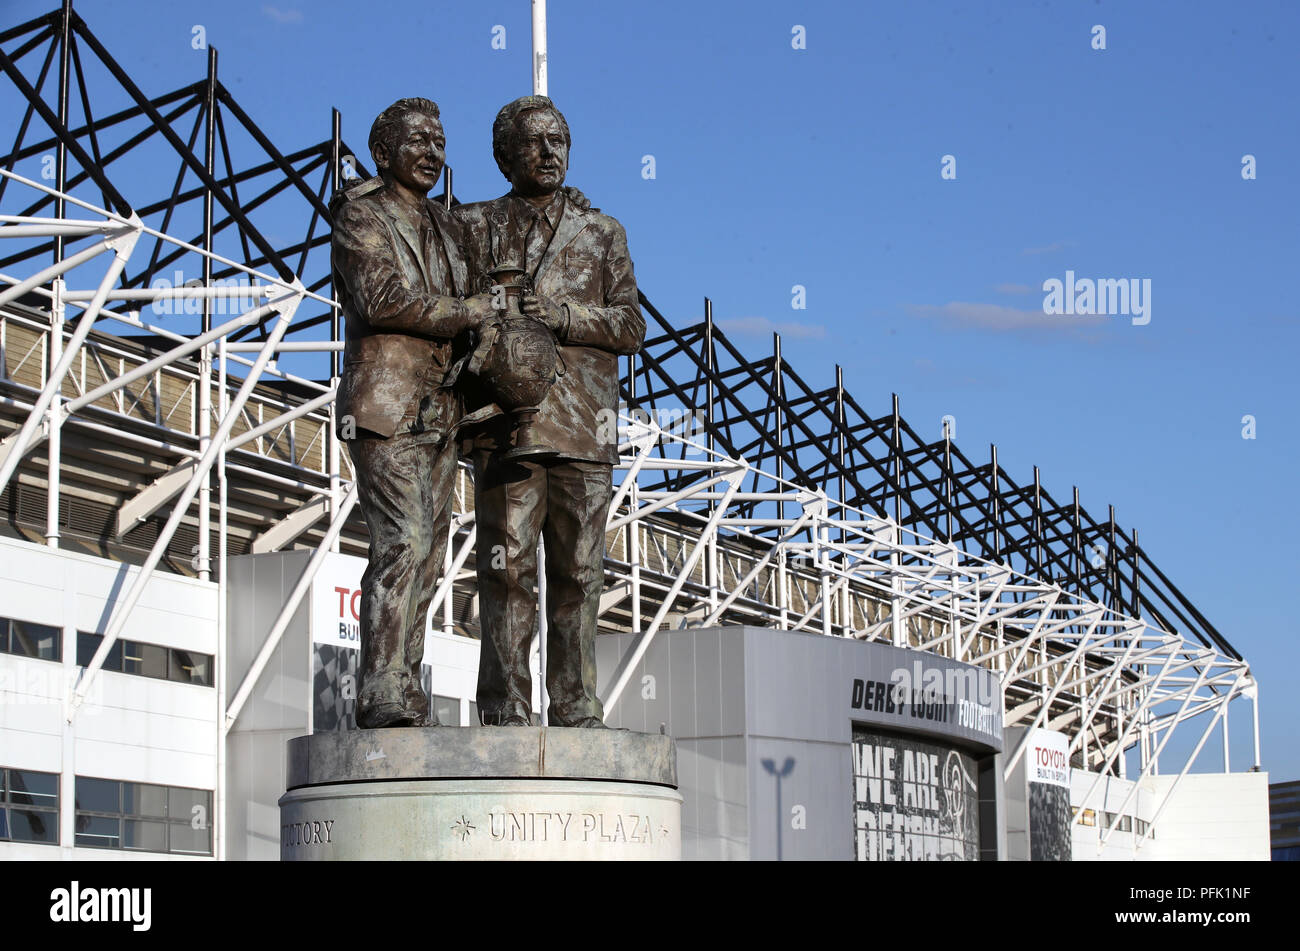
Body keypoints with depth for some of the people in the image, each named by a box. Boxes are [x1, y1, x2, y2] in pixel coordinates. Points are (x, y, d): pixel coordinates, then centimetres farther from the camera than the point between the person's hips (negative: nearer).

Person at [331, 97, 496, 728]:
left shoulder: (446, 228, 22)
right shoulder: (361, 216, 1)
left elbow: (472, 316, 28)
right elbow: (382, 300, -14)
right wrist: (465, 313, -7)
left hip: (438, 412, 7)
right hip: (385, 406, -7)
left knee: (426, 559, 3)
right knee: (402, 545, -17)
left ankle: (401, 697, 5)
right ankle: (384, 697, -18)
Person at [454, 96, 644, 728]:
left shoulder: (602, 233, 16)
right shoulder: (474, 226, 14)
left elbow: (631, 326, 6)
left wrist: (563, 315, -9)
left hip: (585, 427, 2)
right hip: (505, 420, -2)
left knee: (579, 573, 2)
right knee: (507, 568, -6)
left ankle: (575, 710, 7)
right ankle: (505, 710, -3)